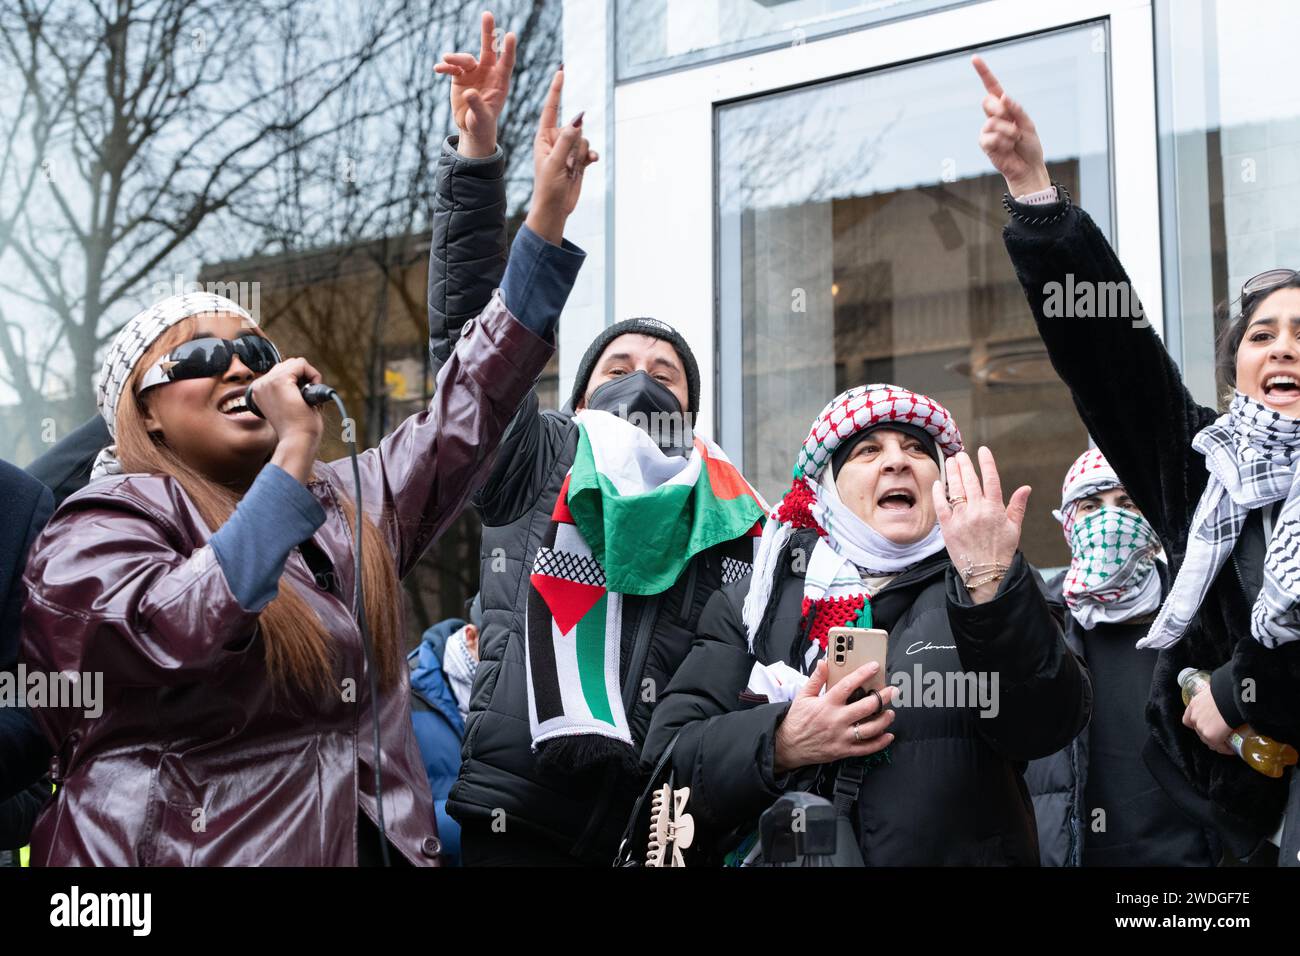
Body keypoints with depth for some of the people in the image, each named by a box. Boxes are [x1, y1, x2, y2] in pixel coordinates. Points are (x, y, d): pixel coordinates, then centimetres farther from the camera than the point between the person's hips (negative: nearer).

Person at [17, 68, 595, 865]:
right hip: (194, 846, -6)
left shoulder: (348, 506, 14)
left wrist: (547, 223, 8)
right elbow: (165, 638, -25)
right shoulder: (105, 524, -6)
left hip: (377, 843, 6)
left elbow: (462, 417, 12)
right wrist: (293, 456, -25)